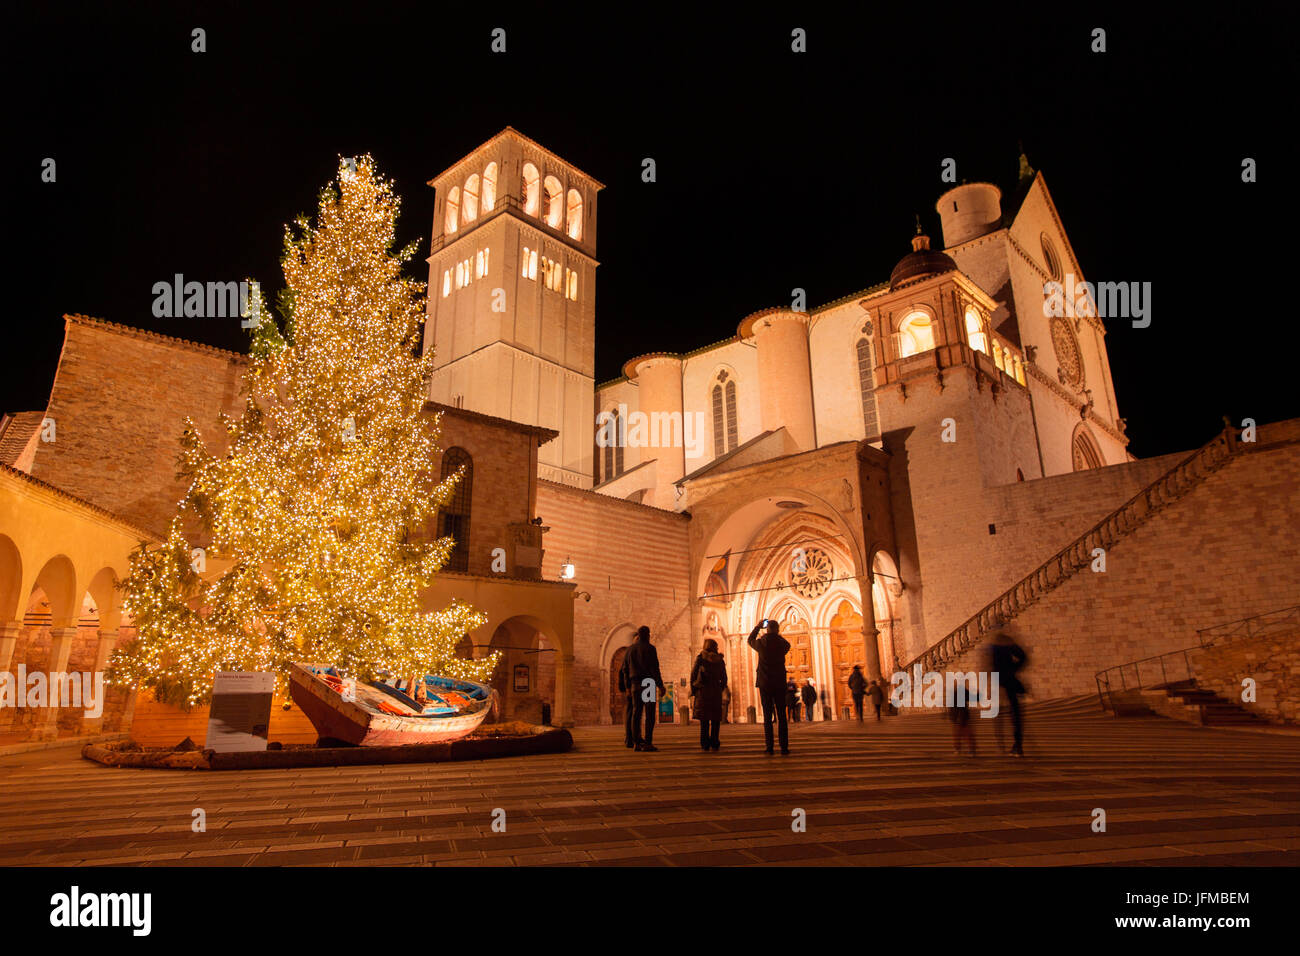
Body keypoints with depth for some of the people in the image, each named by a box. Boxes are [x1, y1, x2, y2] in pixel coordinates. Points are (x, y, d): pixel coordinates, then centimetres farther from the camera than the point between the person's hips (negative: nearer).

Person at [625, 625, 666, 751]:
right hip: (648, 684, -5)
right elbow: (654, 669, -12)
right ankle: (647, 743, -7)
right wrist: (660, 686, -10)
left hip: (635, 684, 5)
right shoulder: (650, 648, -6)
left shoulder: (630, 649, 10)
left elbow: (626, 669, 14)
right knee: (650, 714, -3)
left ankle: (636, 743, 6)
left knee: (636, 713, 7)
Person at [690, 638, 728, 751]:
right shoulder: (720, 660, 5)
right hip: (716, 692, 2)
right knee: (715, 718, 8)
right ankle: (714, 744, 6)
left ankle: (705, 744, 0)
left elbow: (693, 675, -4)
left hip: (703, 691, -2)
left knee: (704, 719, 2)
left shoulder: (700, 658, -4)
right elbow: (724, 679, 9)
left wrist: (693, 691, 5)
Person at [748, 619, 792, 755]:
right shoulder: (783, 644, -3)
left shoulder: (761, 643, -4)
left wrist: (757, 627, 22)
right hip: (780, 684, 1)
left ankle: (769, 747, 0)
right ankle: (784, 746, 1)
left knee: (767, 716, 2)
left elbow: (750, 640, 17)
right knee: (781, 715, 5)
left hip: (764, 684, -1)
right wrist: (777, 634, 22)